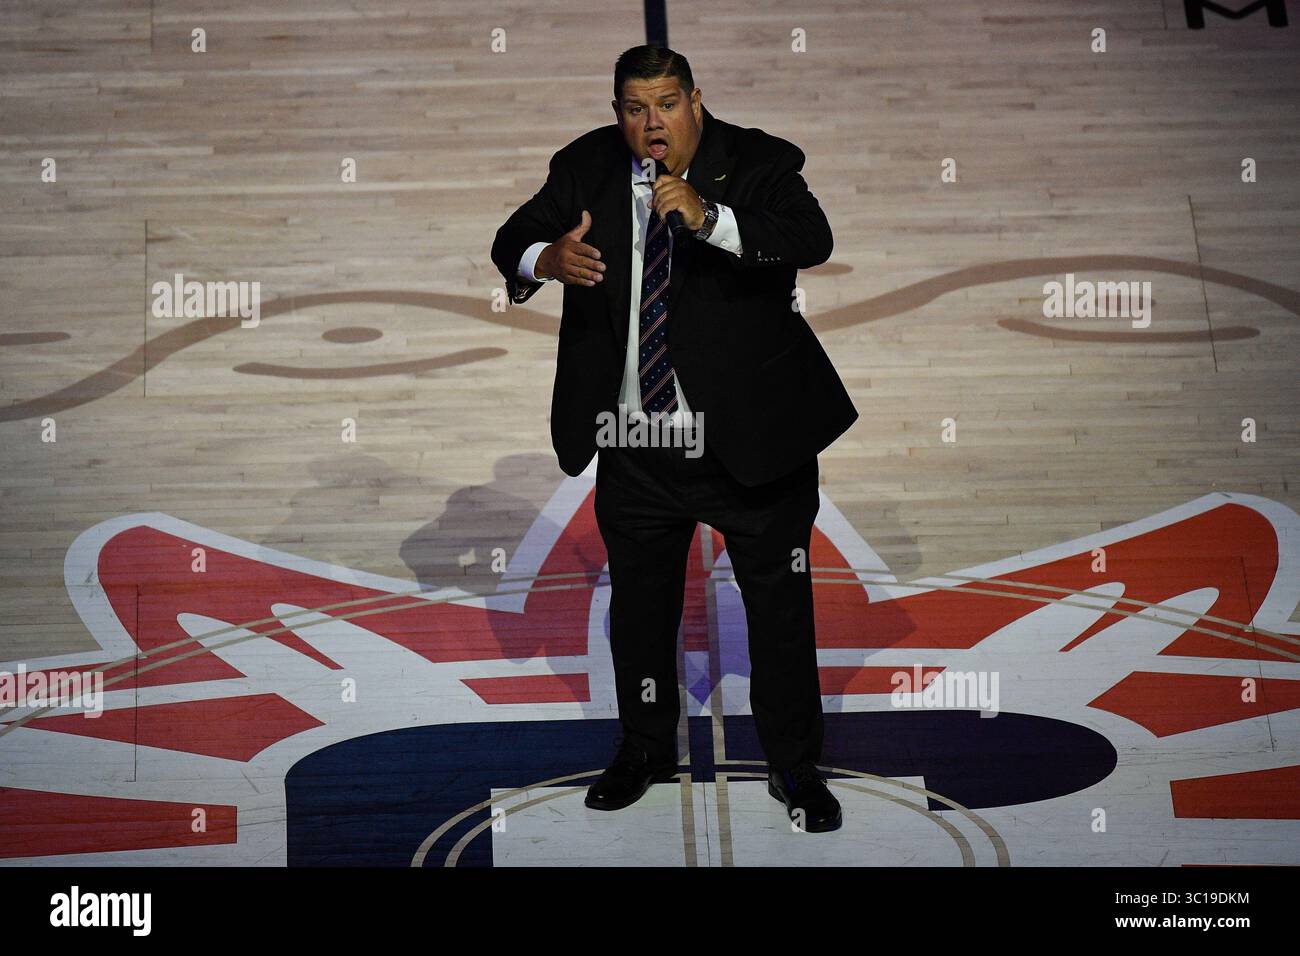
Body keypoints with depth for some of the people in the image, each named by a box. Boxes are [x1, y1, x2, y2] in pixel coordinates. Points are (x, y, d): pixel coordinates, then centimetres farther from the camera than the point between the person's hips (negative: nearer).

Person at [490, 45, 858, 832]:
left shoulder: (758, 163, -10)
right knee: (639, 604, 18)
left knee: (781, 605, 8)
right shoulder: (587, 167, 0)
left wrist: (709, 218, -41)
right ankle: (646, 750, 39)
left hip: (752, 435, -3)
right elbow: (511, 241, -4)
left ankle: (796, 766, 26)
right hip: (635, 448, 3)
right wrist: (544, 258, -28)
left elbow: (813, 242, -26)